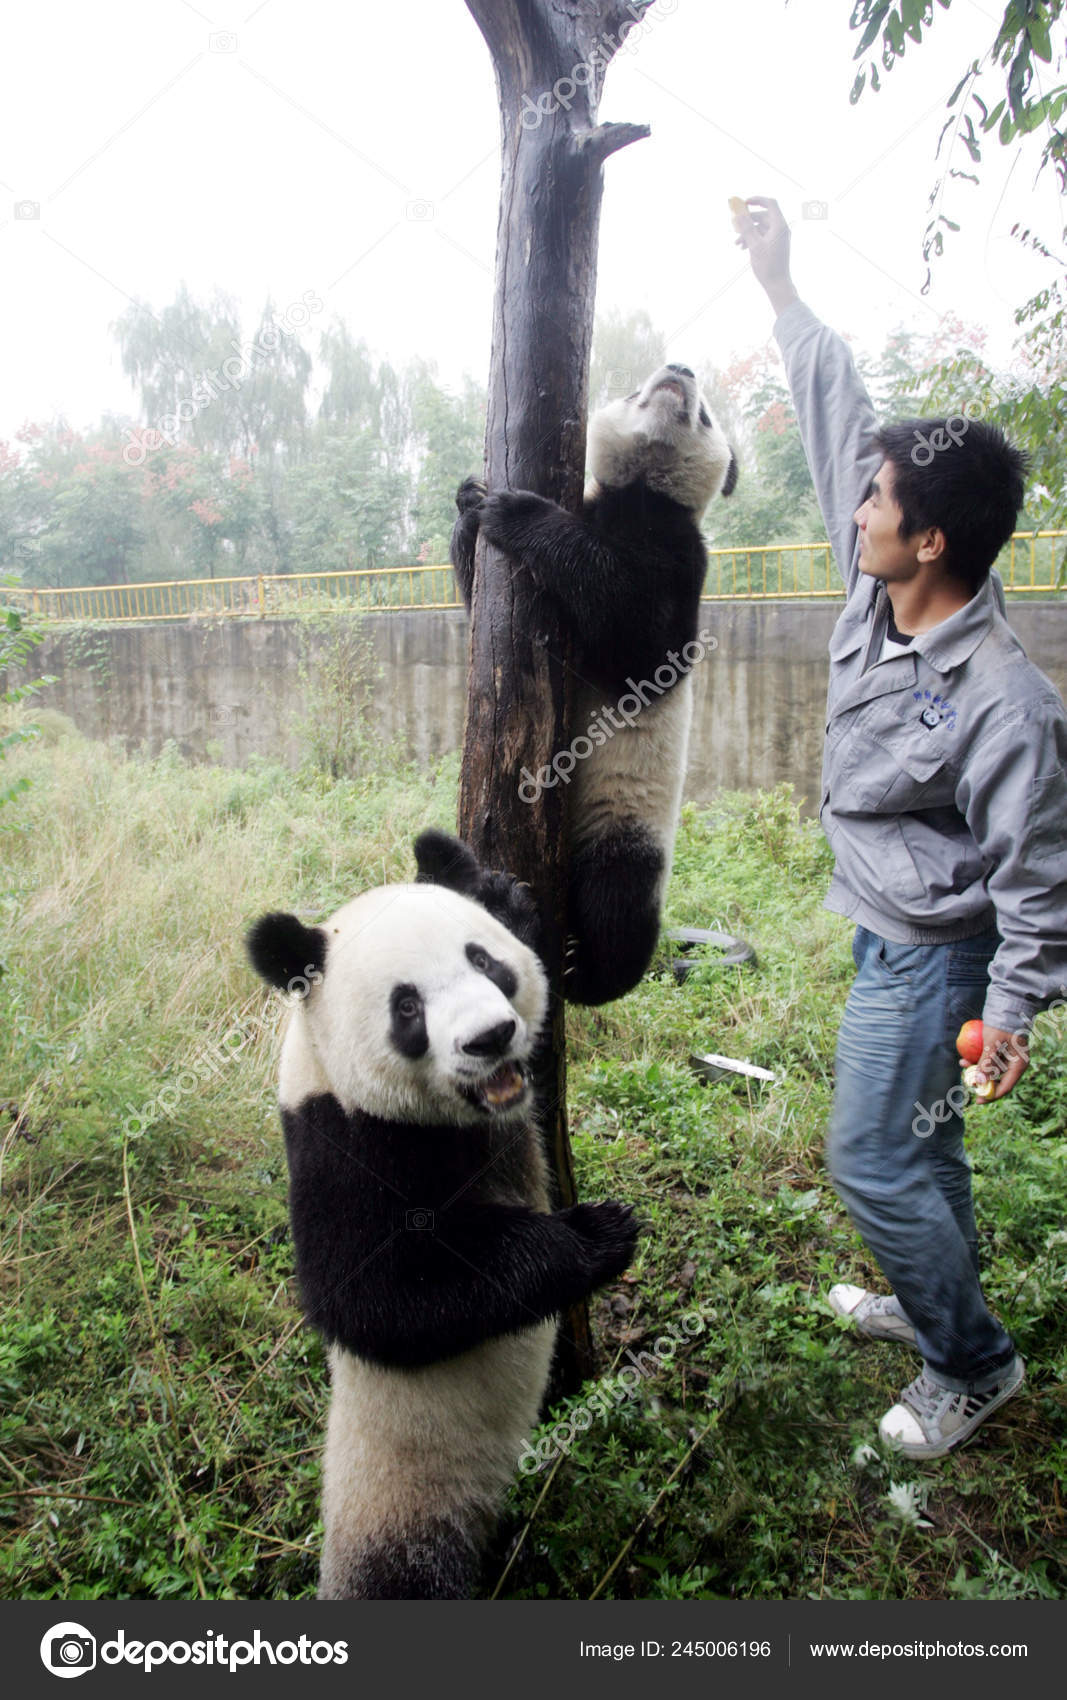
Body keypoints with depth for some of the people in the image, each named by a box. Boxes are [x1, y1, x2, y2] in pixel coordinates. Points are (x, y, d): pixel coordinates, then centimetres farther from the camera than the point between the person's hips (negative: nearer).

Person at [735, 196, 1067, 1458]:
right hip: (889, 935, 9)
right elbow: (839, 416, 3)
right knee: (918, 1138, 22)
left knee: (871, 1157, 0)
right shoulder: (880, 593, -6)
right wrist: (778, 286, 8)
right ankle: (931, 1300, 43)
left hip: (930, 954, -8)